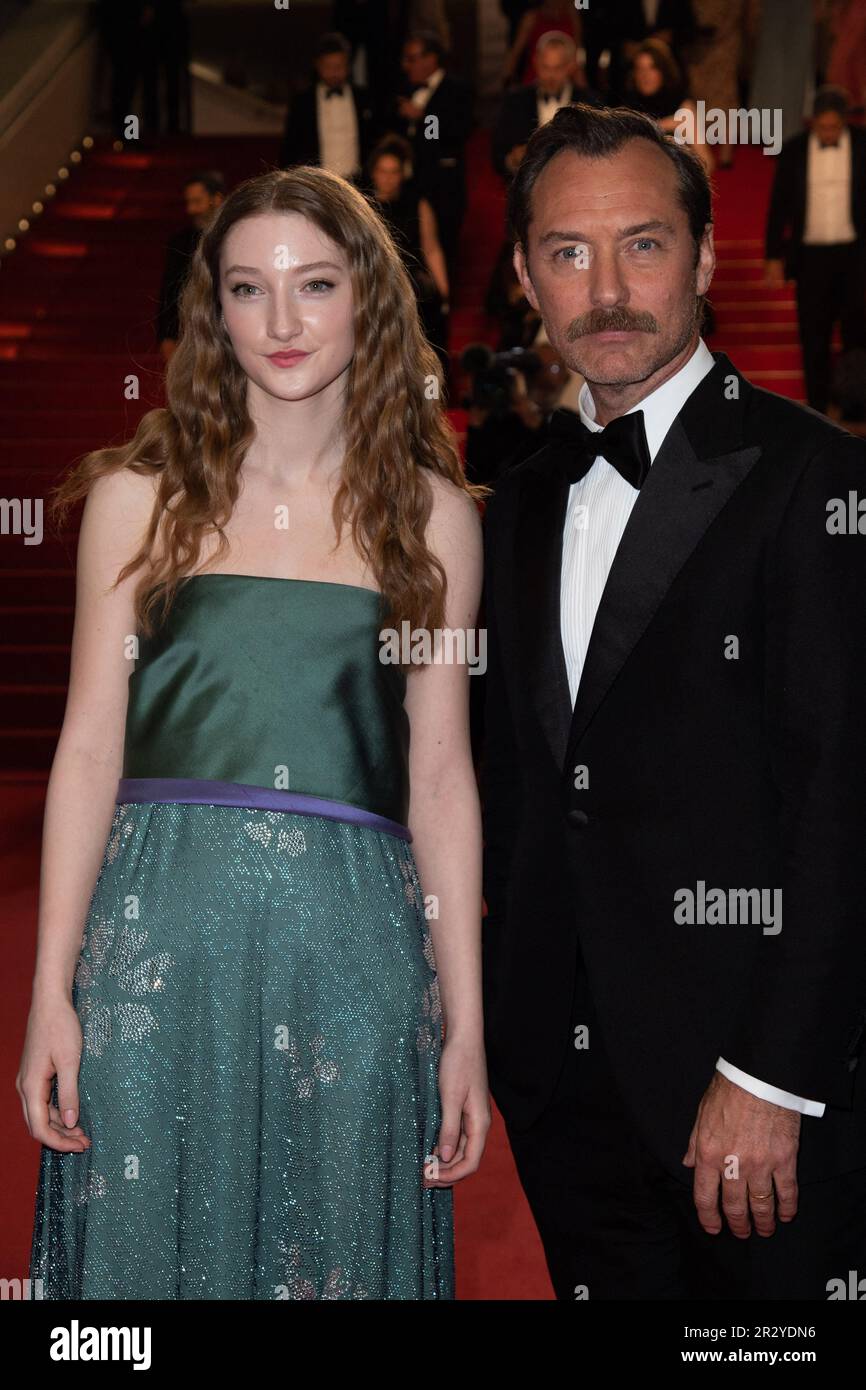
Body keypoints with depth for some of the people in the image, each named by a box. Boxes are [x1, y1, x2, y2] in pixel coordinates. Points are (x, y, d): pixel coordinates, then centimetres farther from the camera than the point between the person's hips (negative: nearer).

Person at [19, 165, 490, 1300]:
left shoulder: (431, 514, 7)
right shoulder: (140, 494, 5)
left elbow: (440, 774, 6)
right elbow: (89, 745, 2)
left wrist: (465, 1025, 2)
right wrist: (50, 991, -4)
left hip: (353, 949, 1)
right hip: (157, 937, 0)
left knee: (343, 1254, 9)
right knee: (150, 1244, 8)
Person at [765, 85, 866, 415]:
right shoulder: (794, 150, -1)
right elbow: (779, 205, 3)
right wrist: (773, 257, 1)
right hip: (811, 254, 1)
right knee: (813, 337, 4)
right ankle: (816, 409, 15)